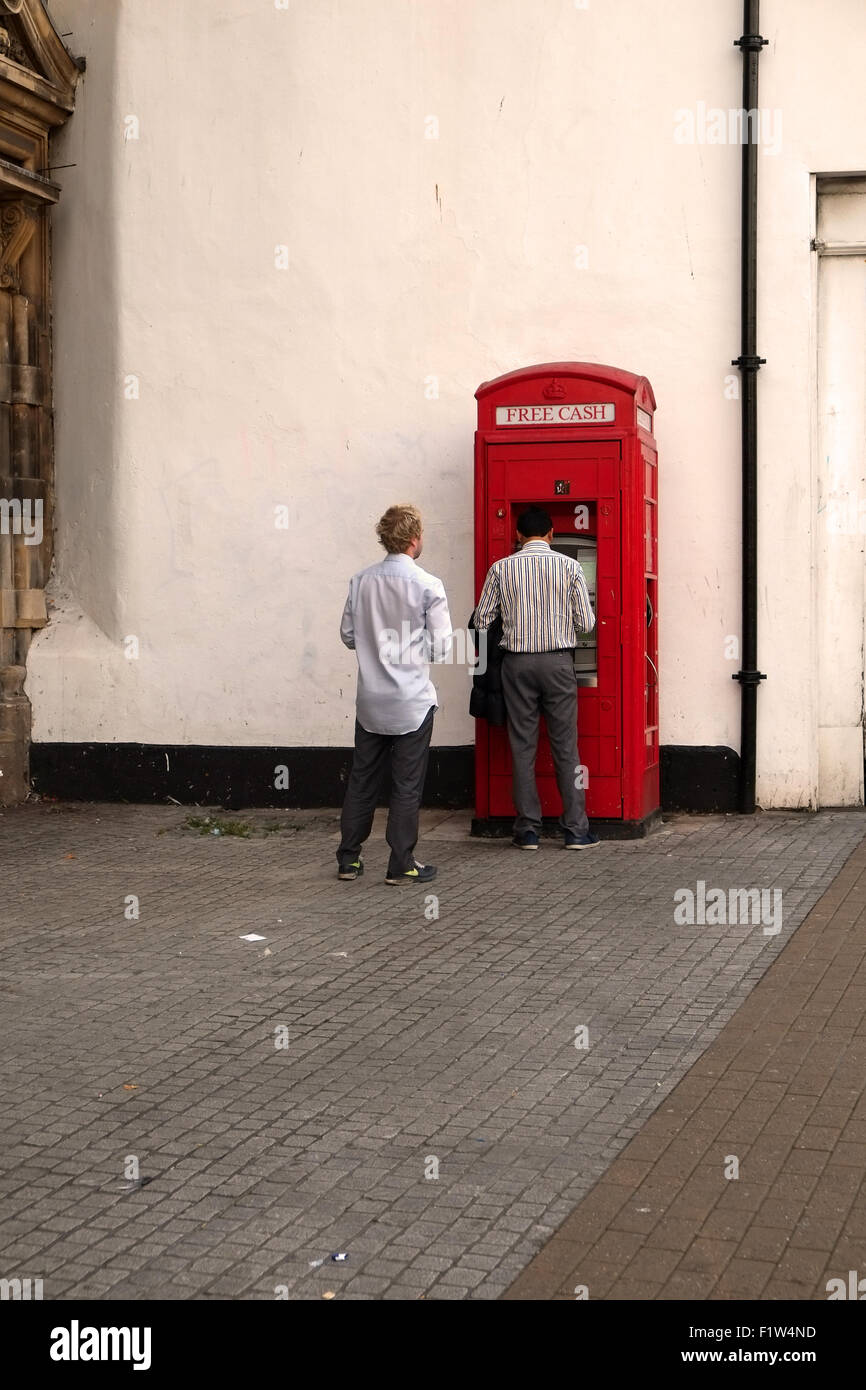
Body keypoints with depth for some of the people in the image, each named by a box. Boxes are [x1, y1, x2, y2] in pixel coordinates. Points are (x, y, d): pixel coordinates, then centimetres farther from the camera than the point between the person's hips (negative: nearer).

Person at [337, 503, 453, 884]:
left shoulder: (361, 581, -1)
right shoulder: (428, 586, -14)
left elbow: (348, 634, 6)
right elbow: (441, 648, -11)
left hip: (370, 701, 4)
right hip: (412, 702, -4)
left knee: (362, 779, 14)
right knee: (407, 785, 4)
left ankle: (349, 858, 19)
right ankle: (401, 865, 9)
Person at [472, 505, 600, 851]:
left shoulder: (501, 568, 0)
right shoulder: (569, 566, -1)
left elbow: (481, 620, 1)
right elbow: (586, 622, -2)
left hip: (517, 663, 1)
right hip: (558, 660, 0)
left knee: (522, 747, 6)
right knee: (565, 747, 4)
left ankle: (527, 831, 7)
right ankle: (576, 830, 4)